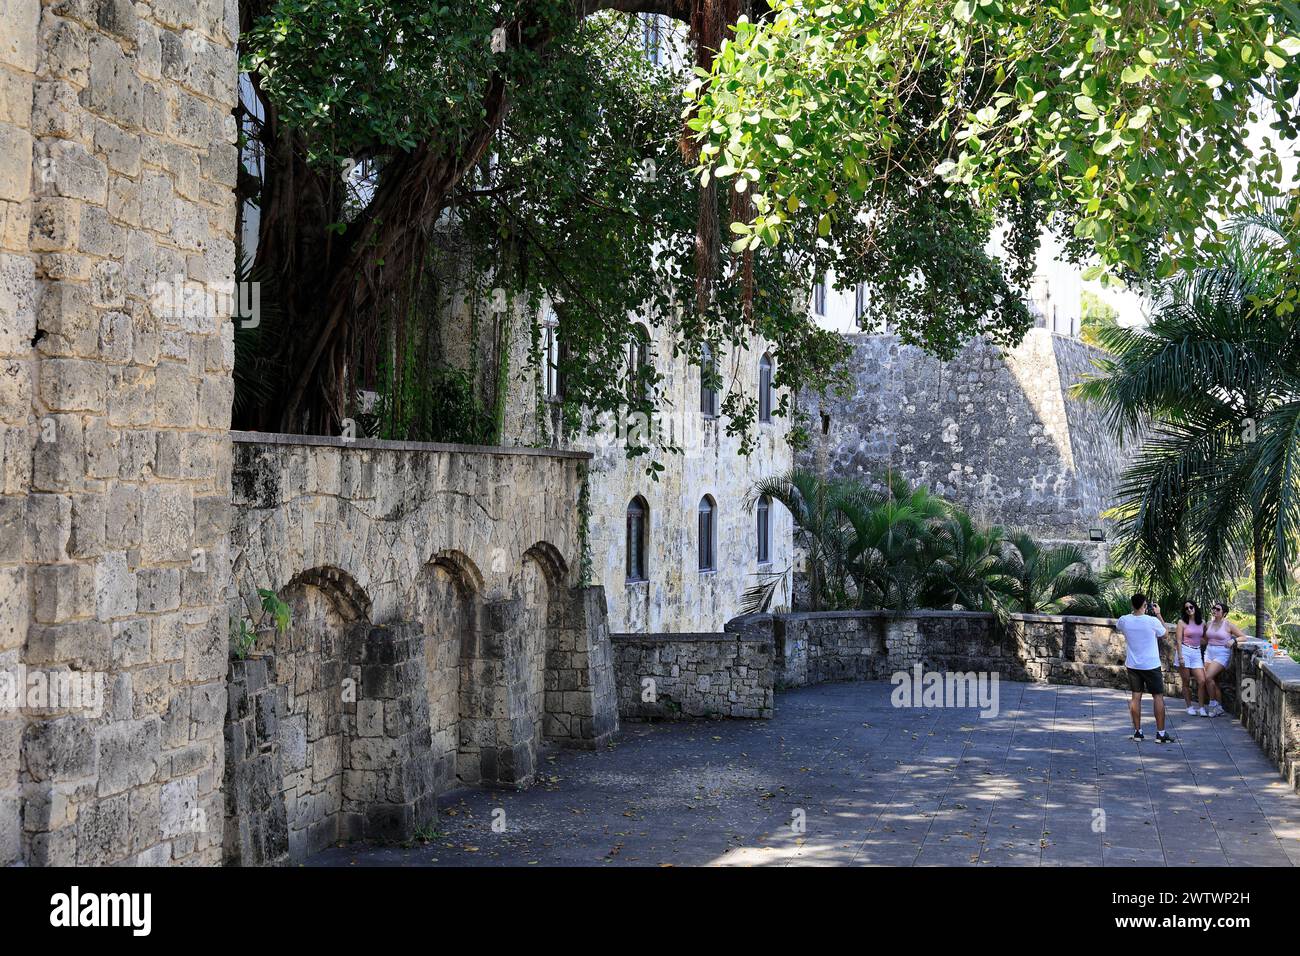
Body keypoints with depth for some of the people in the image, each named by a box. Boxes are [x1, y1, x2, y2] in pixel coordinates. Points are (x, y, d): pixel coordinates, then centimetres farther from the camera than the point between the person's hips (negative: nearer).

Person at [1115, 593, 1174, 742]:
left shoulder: (1124, 621, -8)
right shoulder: (1152, 621, -17)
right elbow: (1165, 632, 4)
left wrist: (1135, 612, 15)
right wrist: (1158, 614, 10)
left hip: (1133, 665, 3)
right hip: (1151, 665, -3)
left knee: (1136, 697, 9)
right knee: (1158, 697, 5)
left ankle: (1137, 732, 10)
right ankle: (1161, 733, 5)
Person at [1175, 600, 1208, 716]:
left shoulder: (1202, 622, 8)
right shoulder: (1182, 622, -2)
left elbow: (1205, 637, 21)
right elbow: (1179, 640, -6)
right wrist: (1180, 657, -12)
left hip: (1197, 653, 3)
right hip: (1184, 651, -3)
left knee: (1202, 681, -7)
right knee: (1186, 682, 2)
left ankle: (1202, 708, -2)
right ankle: (1189, 707, 13)